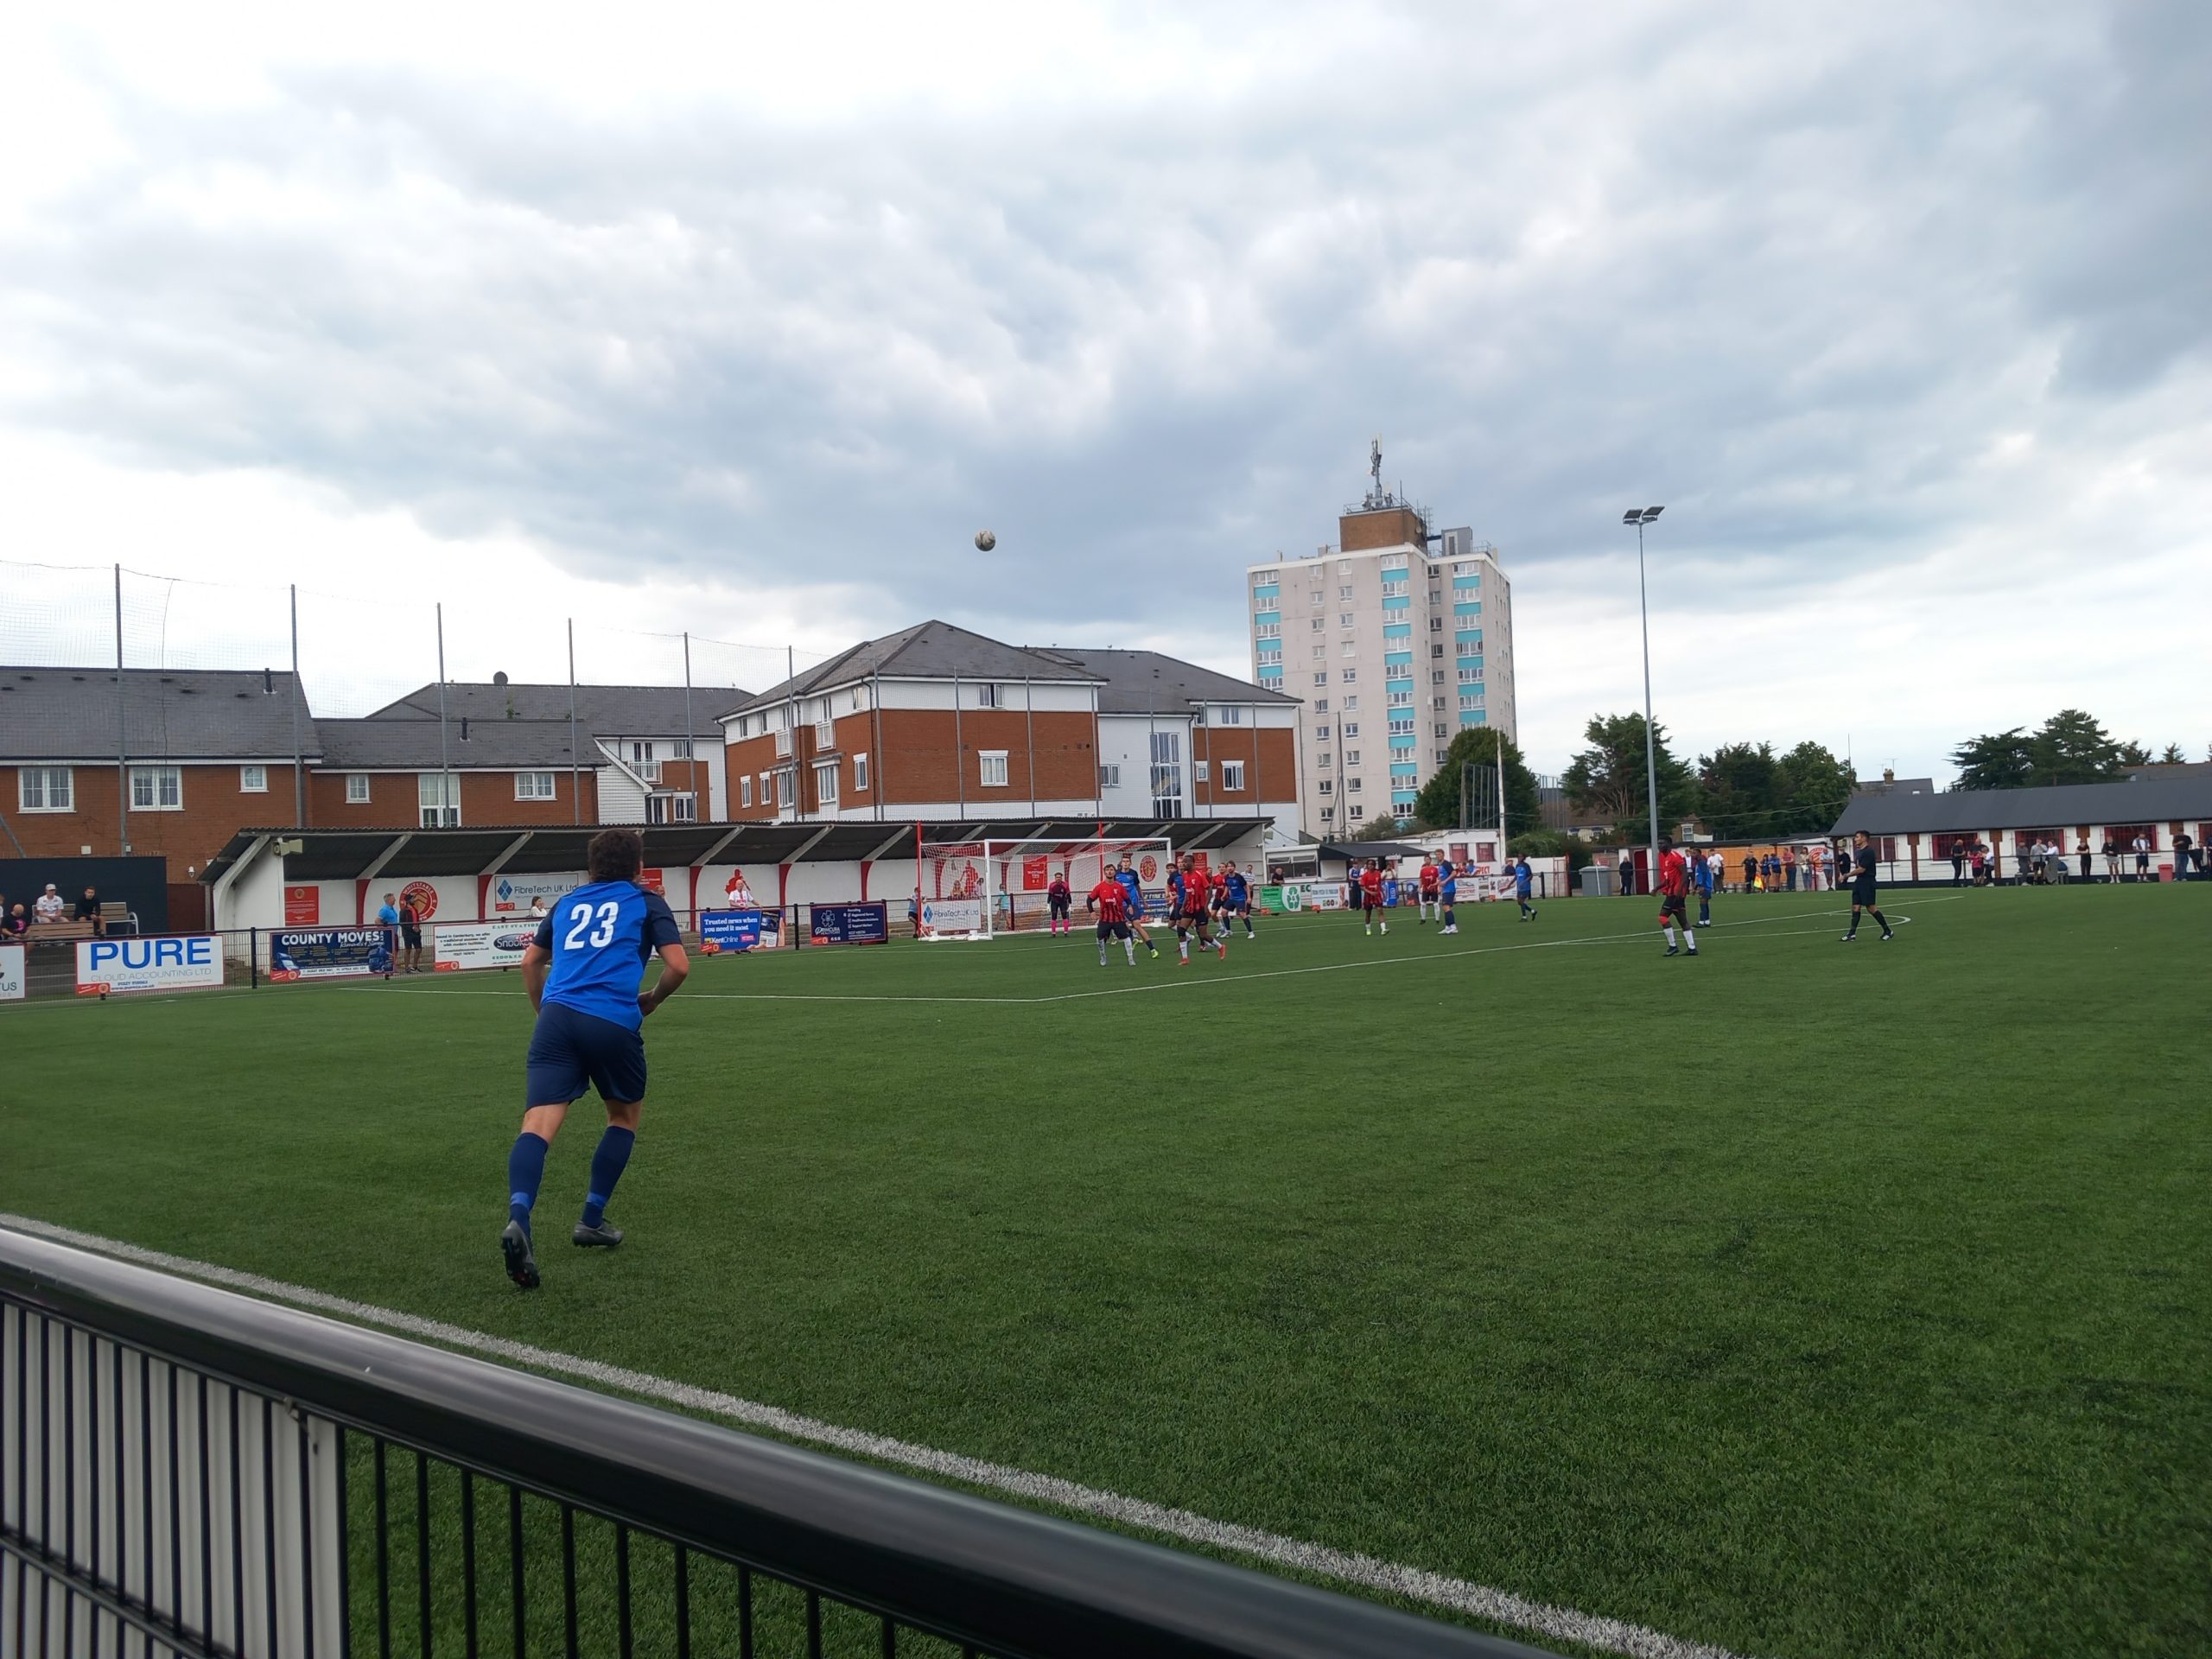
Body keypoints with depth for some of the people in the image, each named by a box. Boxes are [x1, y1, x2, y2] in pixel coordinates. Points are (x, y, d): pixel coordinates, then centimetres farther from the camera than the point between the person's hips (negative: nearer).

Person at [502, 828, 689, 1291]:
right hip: (614, 1023, -2)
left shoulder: (567, 904, 25)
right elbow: (679, 966, 3)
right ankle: (592, 1220, 22)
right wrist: (651, 1001, 21)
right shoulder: (647, 902, 13)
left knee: (538, 1125, -10)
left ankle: (518, 1219, -35)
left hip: (557, 1019, 2)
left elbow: (531, 962, 30)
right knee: (625, 1116, 22)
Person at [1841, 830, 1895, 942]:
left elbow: (1861, 869, -19)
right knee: (1855, 907, 3)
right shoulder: (1858, 851, 13)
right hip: (1858, 881, 9)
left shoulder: (1868, 852, -16)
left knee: (1871, 908, -5)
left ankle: (1888, 931, 7)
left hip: (1867, 882, -9)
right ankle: (1852, 934, 1)